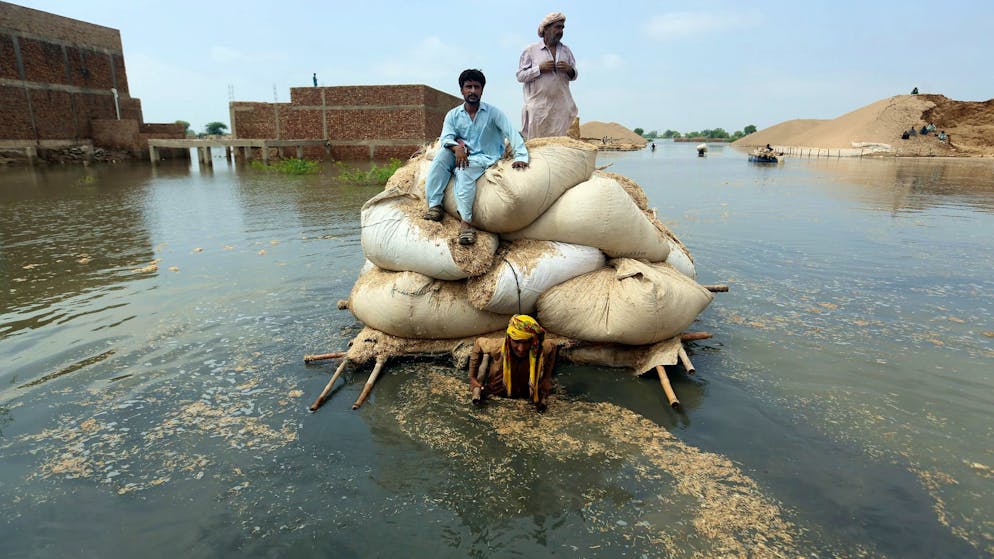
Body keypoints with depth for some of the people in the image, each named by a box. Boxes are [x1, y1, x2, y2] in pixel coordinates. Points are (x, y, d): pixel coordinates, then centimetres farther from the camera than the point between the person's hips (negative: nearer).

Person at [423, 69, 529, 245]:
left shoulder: (493, 113, -1)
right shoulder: (453, 115, 7)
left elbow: (512, 133, -11)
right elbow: (445, 138, -5)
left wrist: (521, 156, -27)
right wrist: (456, 147, -28)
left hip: (485, 158, -3)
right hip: (461, 156, 4)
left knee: (464, 171, -36)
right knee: (442, 154, -27)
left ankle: (465, 222, -39)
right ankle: (434, 205, -27)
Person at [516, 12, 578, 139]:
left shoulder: (566, 51, 15)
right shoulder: (531, 50, 4)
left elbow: (574, 76, 18)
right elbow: (520, 76, -1)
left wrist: (570, 70, -4)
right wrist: (540, 68, -13)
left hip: (561, 105, 3)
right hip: (538, 105, -3)